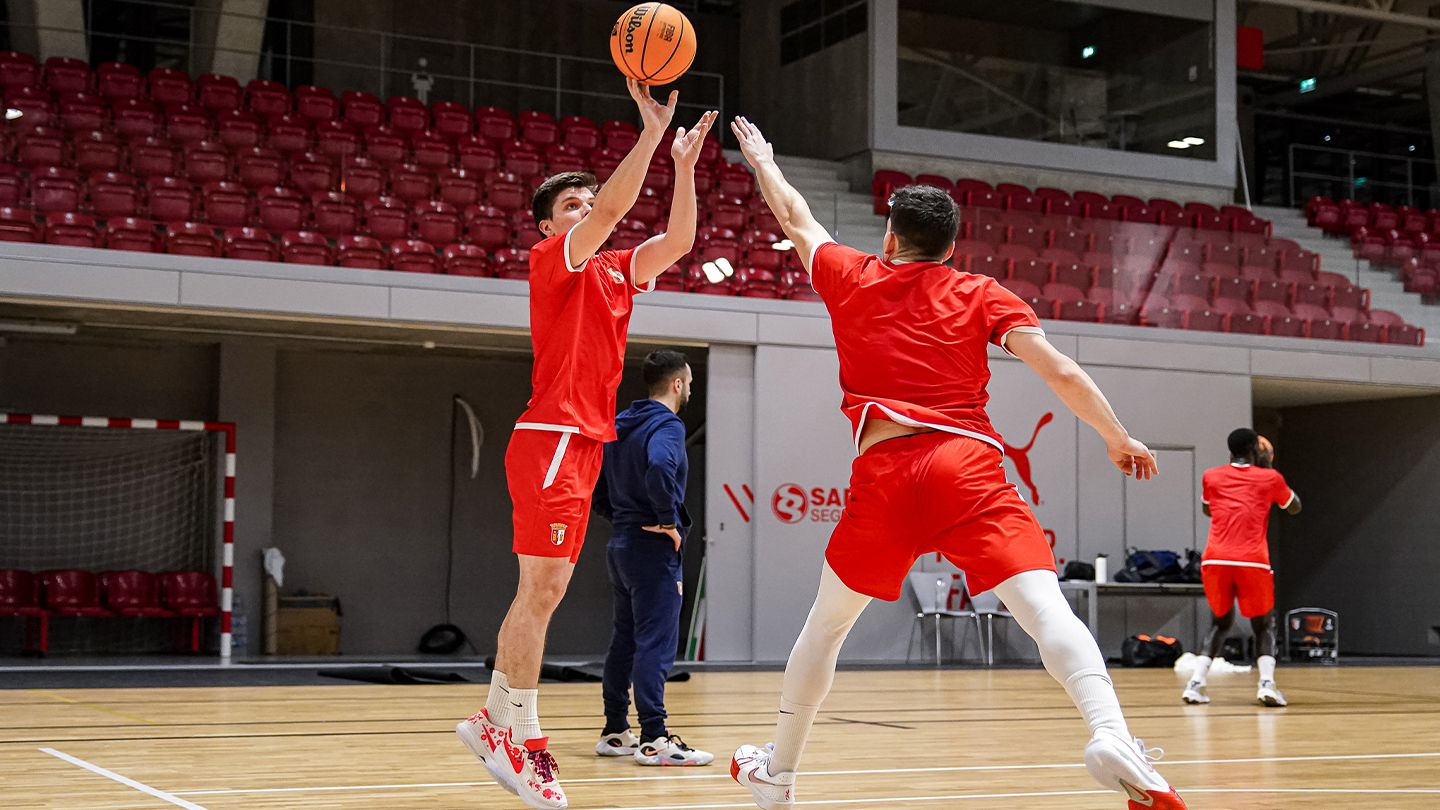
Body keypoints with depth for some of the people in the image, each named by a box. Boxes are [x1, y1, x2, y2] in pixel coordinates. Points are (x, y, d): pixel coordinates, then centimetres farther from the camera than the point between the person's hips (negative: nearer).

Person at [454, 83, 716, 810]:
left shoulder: (614, 271, 19)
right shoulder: (551, 259, -3)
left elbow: (677, 241, 9)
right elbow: (612, 209, -18)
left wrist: (683, 164, 1)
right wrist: (651, 132, -19)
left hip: (582, 444, 8)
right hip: (551, 439, -8)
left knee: (541, 593, 10)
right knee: (541, 591, -9)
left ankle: (493, 721, 18)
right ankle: (521, 741, -5)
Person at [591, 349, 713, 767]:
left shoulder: (620, 425, 14)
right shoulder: (667, 426, -12)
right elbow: (658, 468, -32)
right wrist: (669, 520, -21)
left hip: (621, 544, 9)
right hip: (654, 548, -9)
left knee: (624, 640, 13)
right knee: (656, 643, -8)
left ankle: (615, 731, 18)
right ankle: (654, 739, -9)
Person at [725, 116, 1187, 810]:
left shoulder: (852, 278, 19)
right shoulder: (983, 295, 15)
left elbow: (796, 219, 37)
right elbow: (1060, 372, 4)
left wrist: (762, 161, 55)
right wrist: (1117, 438, 15)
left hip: (882, 472, 2)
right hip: (969, 466, -2)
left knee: (825, 624, 20)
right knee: (1045, 606, -16)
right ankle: (1111, 734, -41)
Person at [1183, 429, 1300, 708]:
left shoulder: (1211, 476, 14)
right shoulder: (1270, 478, 10)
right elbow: (1295, 508, 30)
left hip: (1215, 560, 2)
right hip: (1252, 562, -2)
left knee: (1221, 622, 21)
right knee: (1263, 625, 14)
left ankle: (1196, 683, 5)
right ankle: (1266, 683, -9)